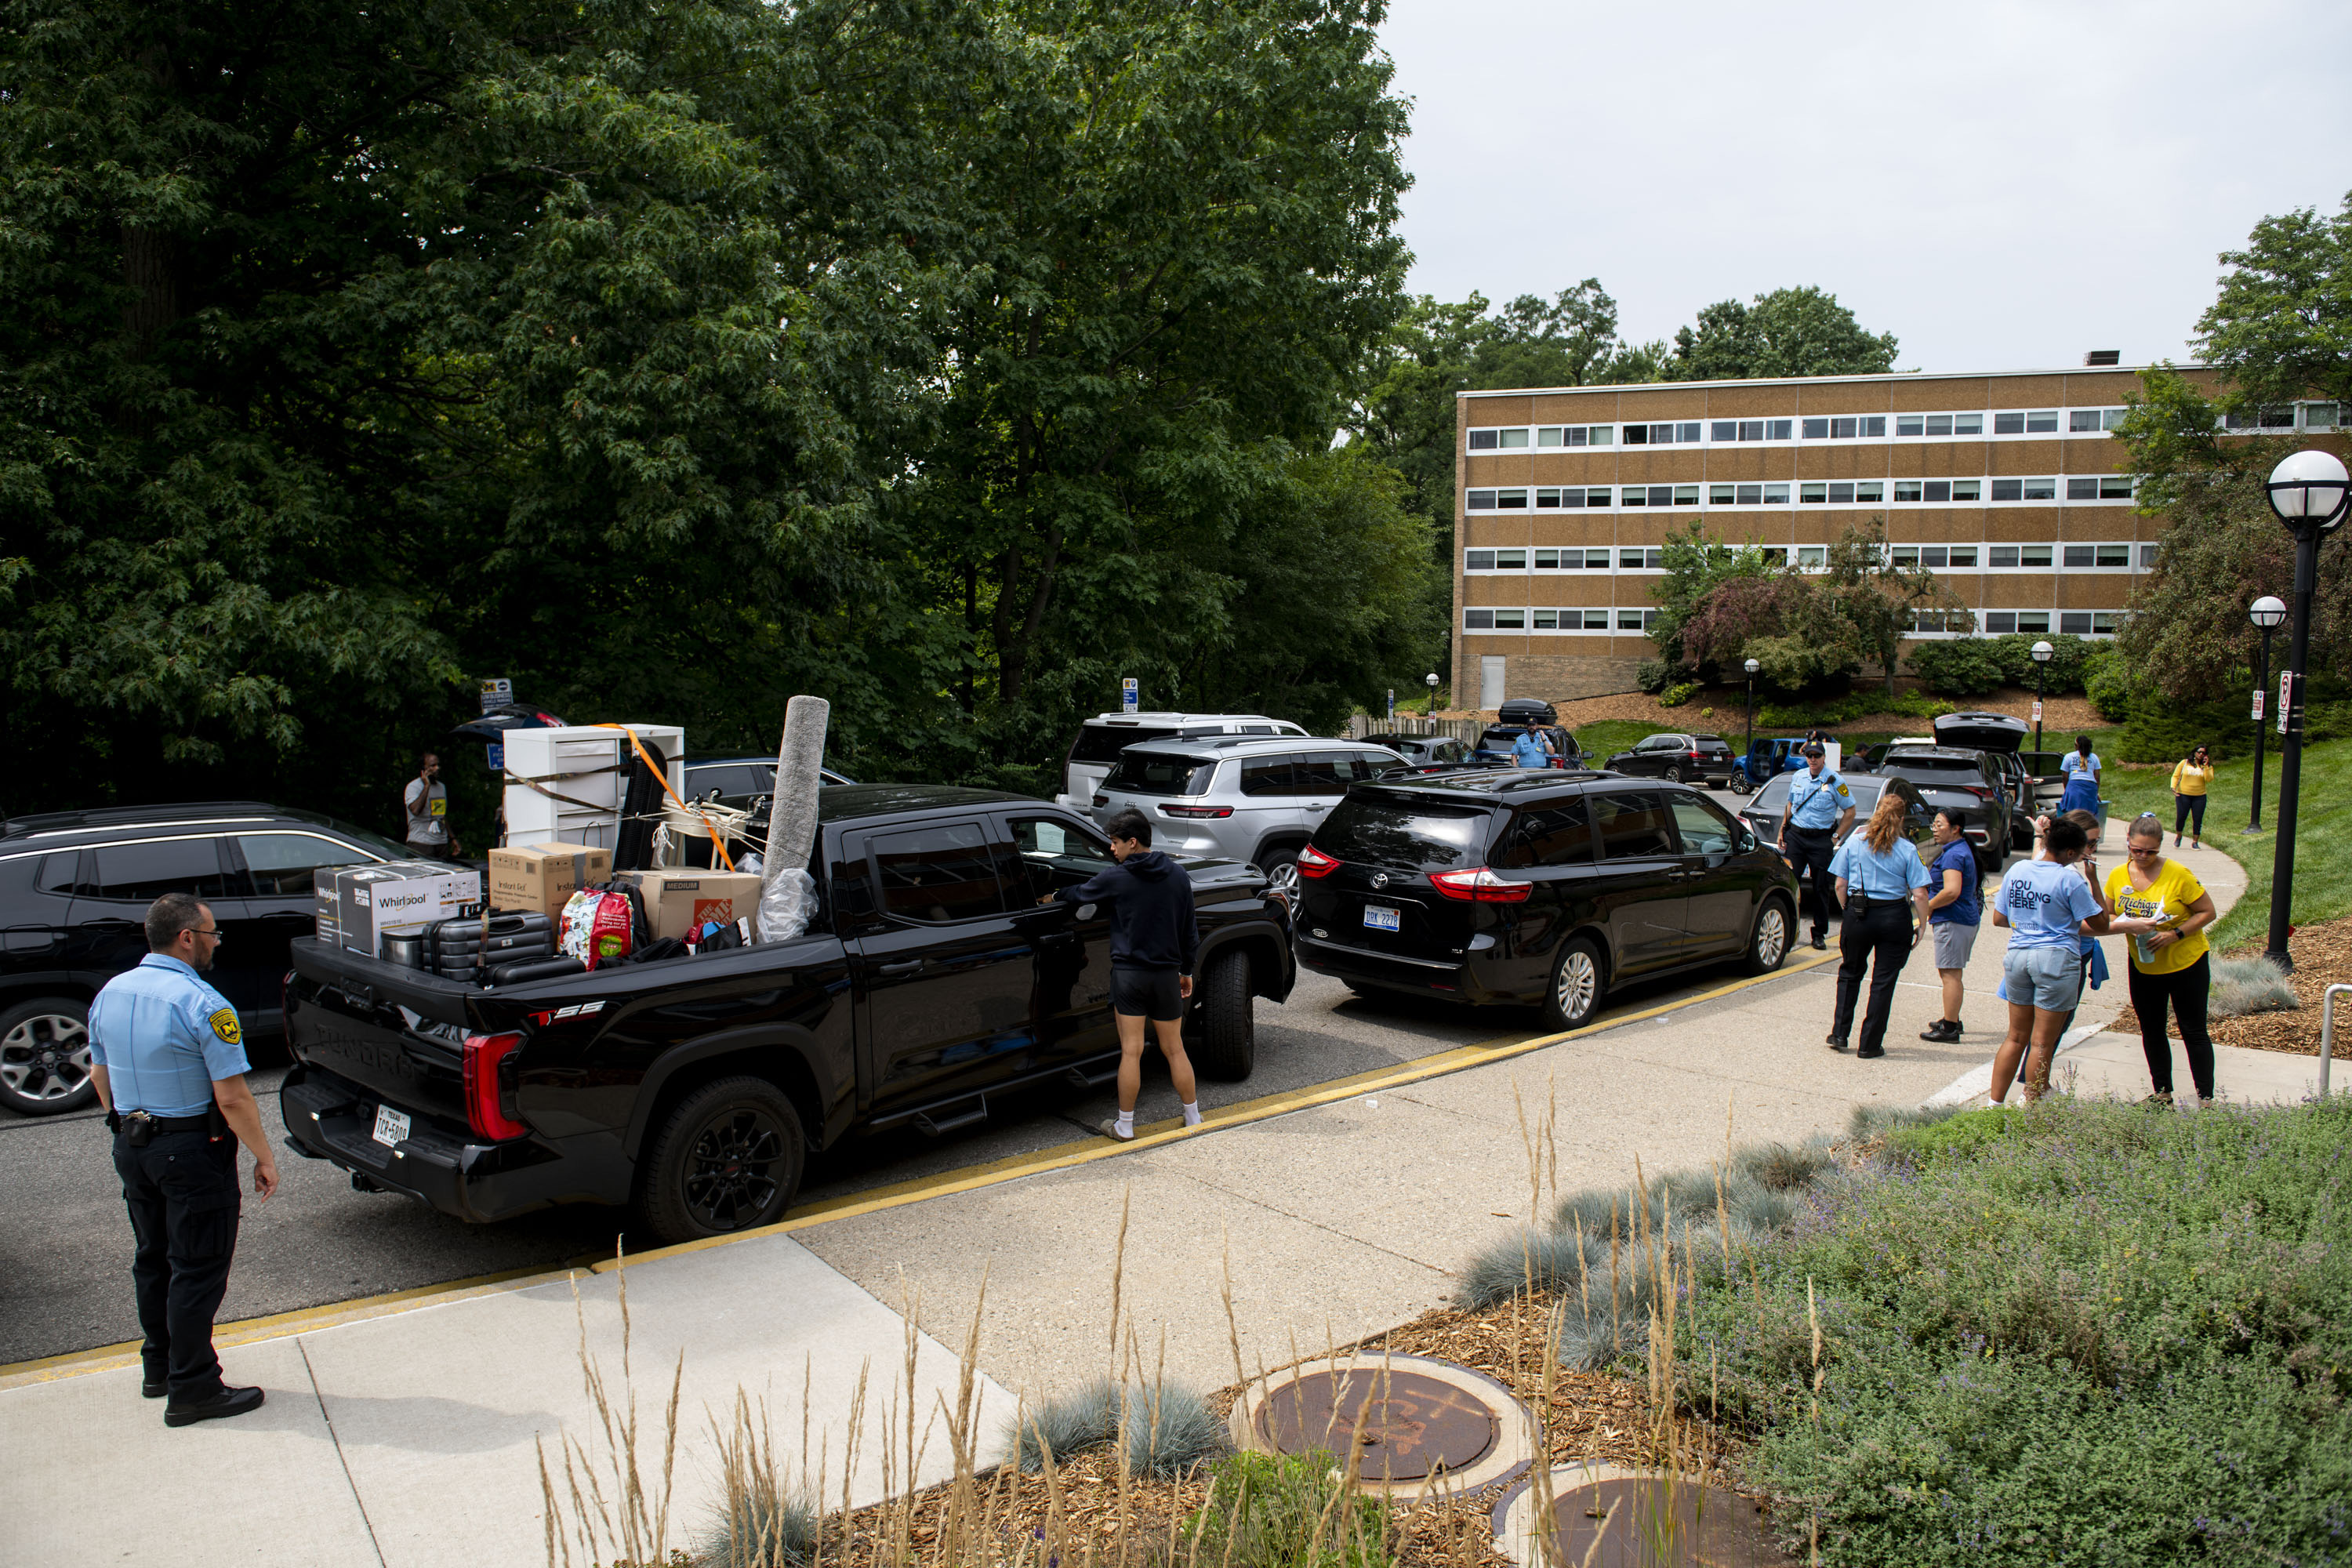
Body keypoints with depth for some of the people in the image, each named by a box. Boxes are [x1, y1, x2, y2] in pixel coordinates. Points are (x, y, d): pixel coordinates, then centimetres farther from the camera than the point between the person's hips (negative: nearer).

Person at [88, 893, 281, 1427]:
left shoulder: (109, 994, 3)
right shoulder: (201, 1004, -21)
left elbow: (100, 1075, 15)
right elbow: (232, 1098, -22)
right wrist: (264, 1159, -12)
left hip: (131, 1147, 8)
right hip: (193, 1151, -8)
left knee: (153, 1258, 21)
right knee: (197, 1267, 1)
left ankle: (159, 1366, 35)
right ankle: (192, 1391, 7)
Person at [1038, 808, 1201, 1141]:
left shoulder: (1115, 879, -8)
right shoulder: (1177, 876, 3)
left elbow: (1078, 894, 10)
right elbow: (1190, 930, 8)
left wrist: (1053, 897, 31)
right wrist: (1186, 970, 19)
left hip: (1128, 973, -3)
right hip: (1166, 975, 3)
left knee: (1131, 1052, -1)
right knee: (1174, 1050, 13)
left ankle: (1125, 1128, 6)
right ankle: (1193, 1117, 21)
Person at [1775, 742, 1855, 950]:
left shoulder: (1835, 782, -4)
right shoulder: (1798, 777, 9)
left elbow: (1850, 811, 0)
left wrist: (1836, 837, -5)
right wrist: (1783, 829, 12)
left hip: (1821, 839, -3)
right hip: (1795, 835, 3)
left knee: (1821, 887, 2)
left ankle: (1820, 933, 11)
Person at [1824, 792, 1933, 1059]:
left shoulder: (1854, 842, -1)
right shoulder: (1907, 850, -6)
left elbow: (1840, 885, 1)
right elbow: (1920, 894, -9)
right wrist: (1922, 924, 2)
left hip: (1858, 914, 2)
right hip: (1895, 917, -2)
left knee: (1850, 974, 20)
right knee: (1883, 981, 6)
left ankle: (1839, 1034, 18)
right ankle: (1870, 1046, 10)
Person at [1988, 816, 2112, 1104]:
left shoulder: (2017, 870, 5)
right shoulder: (2070, 878, -11)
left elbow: (1998, 918, 12)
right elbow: (2100, 925, -4)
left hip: (2018, 955, 5)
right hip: (2057, 959, -5)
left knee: (2016, 1037, 16)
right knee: (2042, 1043, 3)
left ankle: (1995, 1103, 17)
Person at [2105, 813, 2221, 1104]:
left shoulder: (2178, 875, -18)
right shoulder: (2118, 876, -6)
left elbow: (2207, 912, -10)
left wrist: (2175, 935, -23)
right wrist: (2127, 926, -22)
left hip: (2187, 965, -4)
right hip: (2143, 968, 4)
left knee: (2194, 1032, 3)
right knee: (2151, 1033, 13)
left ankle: (2206, 1098, 12)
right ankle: (2162, 1094, 27)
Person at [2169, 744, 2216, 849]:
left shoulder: (2208, 767, 5)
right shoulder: (2184, 763, 3)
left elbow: (2209, 779, -11)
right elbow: (2175, 776, 3)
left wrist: (2205, 766, -14)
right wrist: (2173, 787, -12)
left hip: (2199, 797, 1)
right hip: (2183, 795, -1)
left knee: (2198, 820, -2)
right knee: (2181, 817, -4)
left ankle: (2195, 842, 6)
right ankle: (2178, 836, 21)